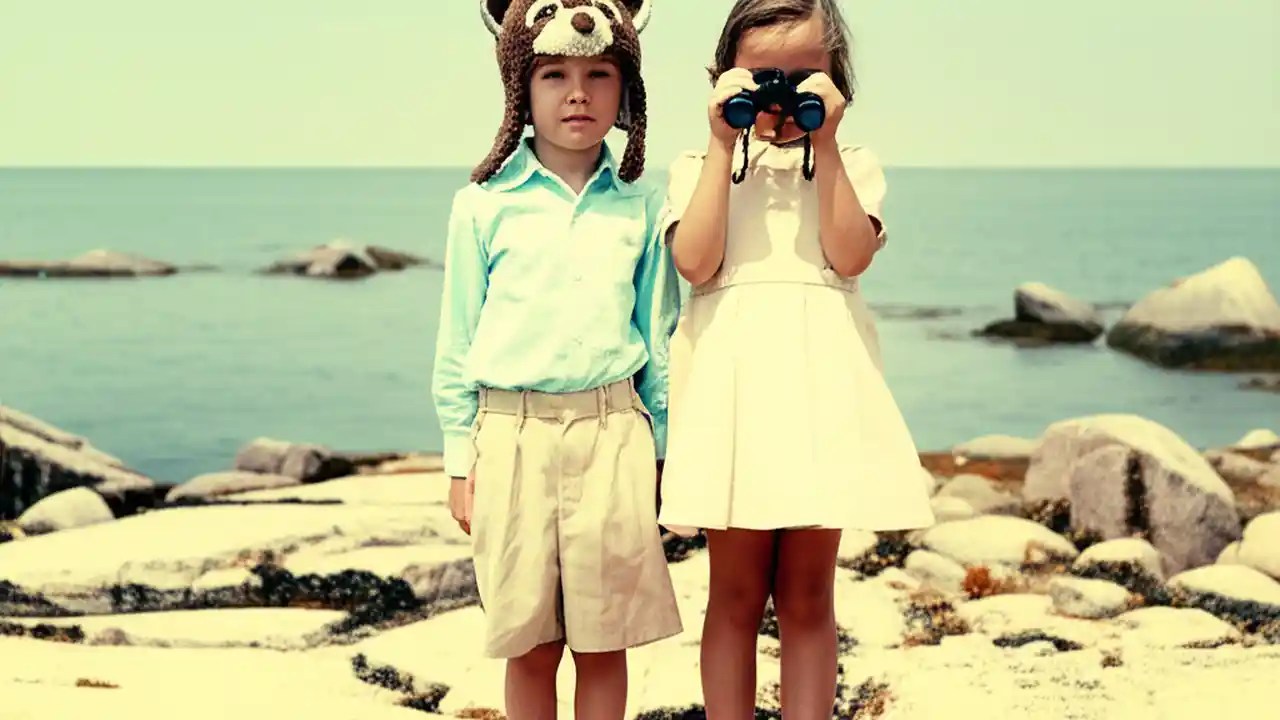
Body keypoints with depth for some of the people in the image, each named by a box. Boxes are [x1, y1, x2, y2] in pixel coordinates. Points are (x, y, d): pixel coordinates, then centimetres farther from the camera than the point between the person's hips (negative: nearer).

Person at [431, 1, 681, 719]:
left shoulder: (641, 207, 4)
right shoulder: (485, 206, 1)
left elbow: (661, 339, 10)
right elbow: (458, 344, 5)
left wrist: (662, 451, 9)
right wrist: (461, 461, 4)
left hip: (613, 433, 1)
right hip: (513, 435, -1)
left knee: (604, 640, 6)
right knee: (530, 646, 6)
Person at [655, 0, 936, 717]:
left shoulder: (852, 165, 11)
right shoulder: (700, 166, 10)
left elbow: (851, 255, -7)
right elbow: (695, 262, -8)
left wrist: (824, 145, -7)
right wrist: (724, 145, -6)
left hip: (823, 385, 1)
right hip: (732, 382, 0)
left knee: (808, 593, 4)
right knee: (737, 592, 3)